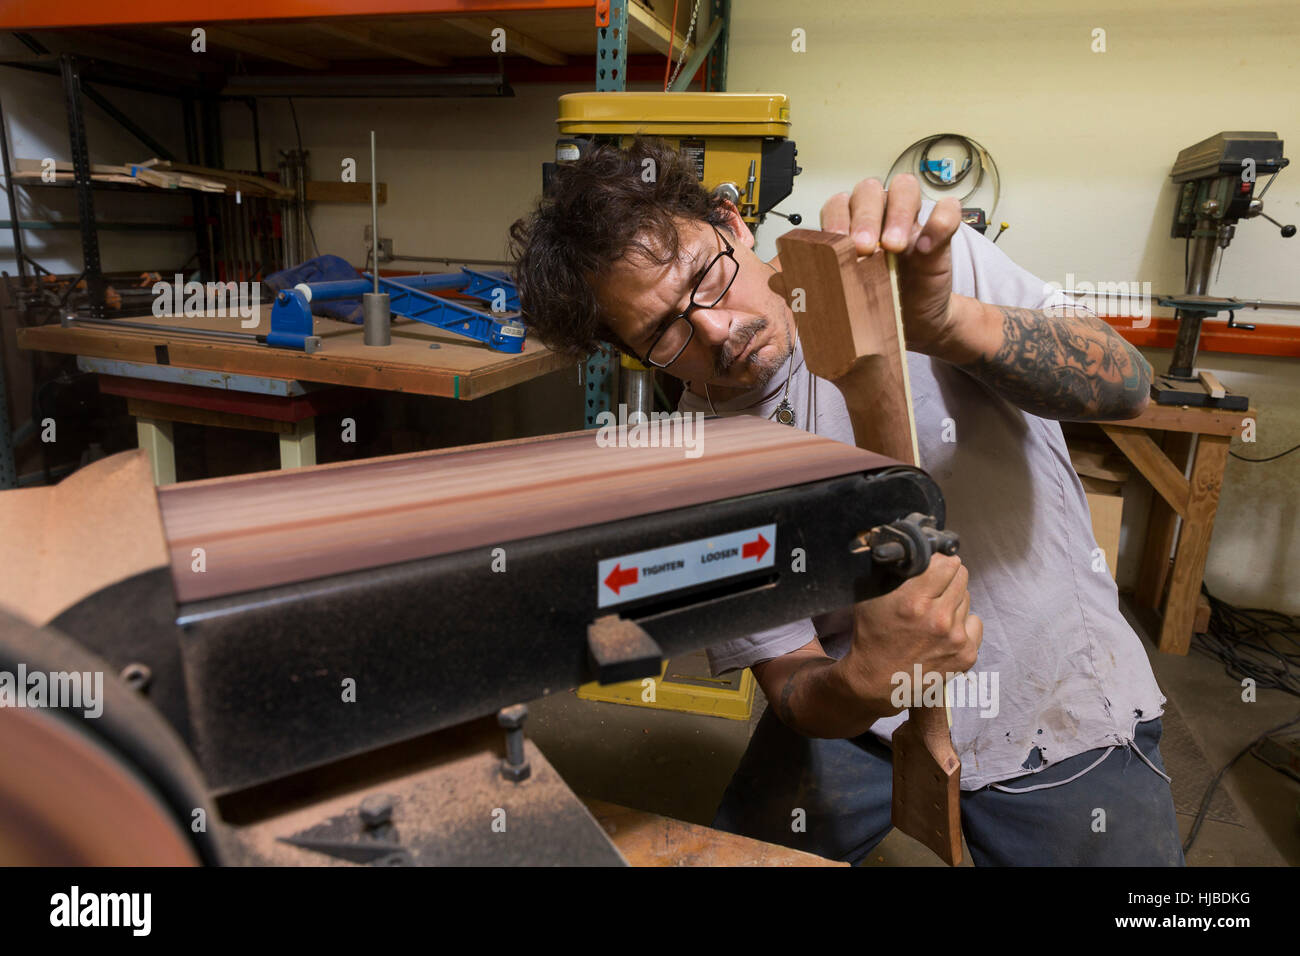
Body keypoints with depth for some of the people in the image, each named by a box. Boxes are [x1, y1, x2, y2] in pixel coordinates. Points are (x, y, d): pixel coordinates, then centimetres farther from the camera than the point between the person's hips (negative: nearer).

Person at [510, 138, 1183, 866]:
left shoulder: (926, 263, -13)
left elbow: (1126, 386, -21)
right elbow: (791, 684, -11)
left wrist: (946, 322, -40)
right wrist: (866, 682, -35)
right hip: (858, 719, 1)